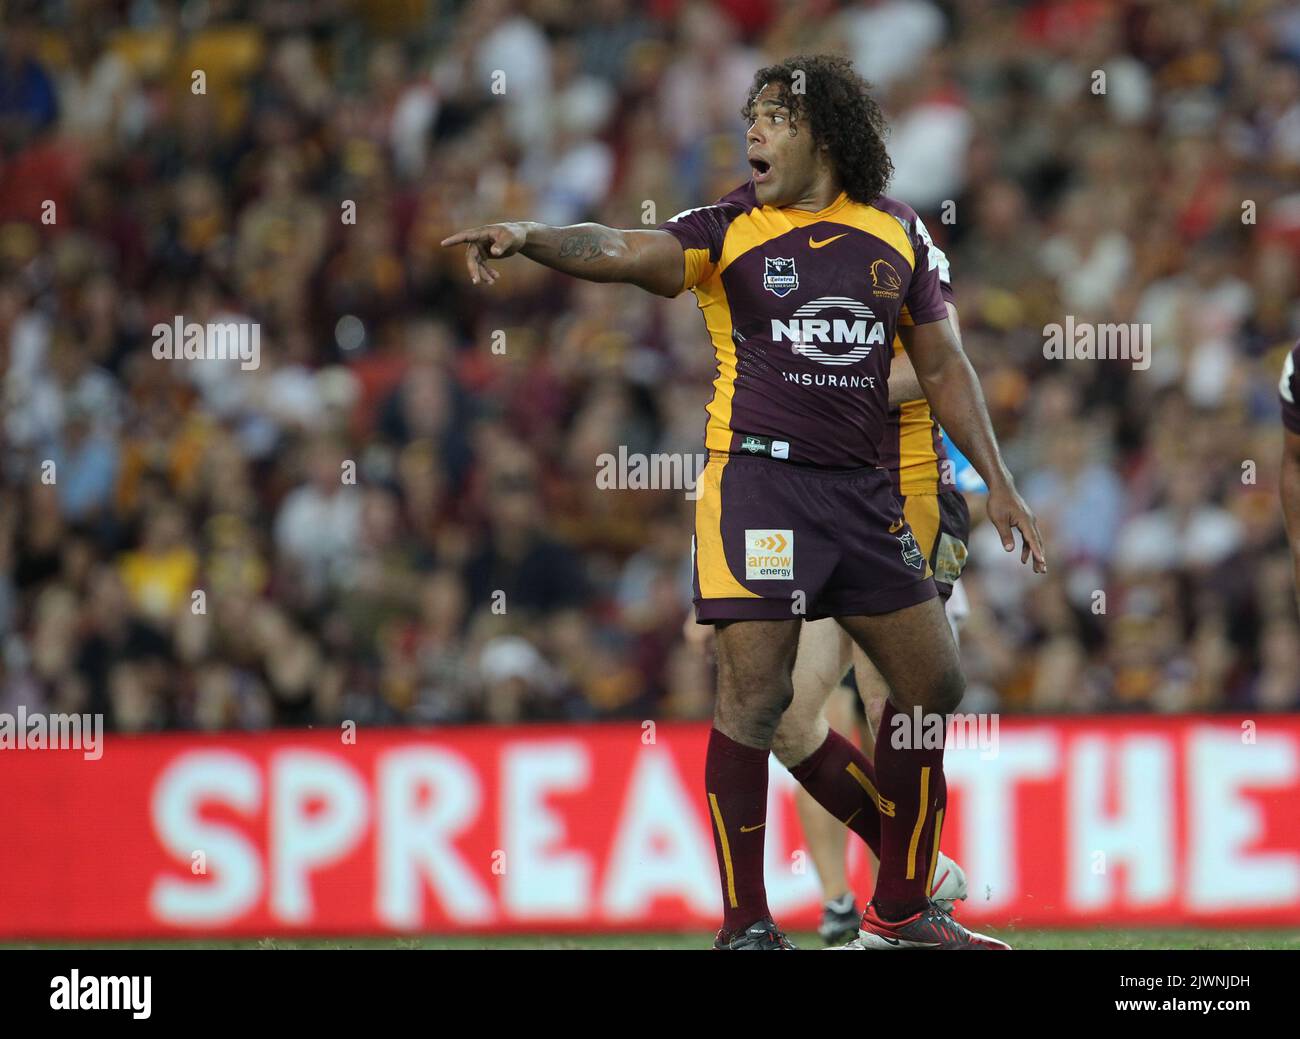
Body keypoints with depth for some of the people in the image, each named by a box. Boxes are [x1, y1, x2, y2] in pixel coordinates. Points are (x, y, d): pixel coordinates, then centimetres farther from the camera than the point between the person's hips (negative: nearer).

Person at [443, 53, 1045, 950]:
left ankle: (900, 910, 21)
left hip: (864, 488, 5)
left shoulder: (896, 234, 10)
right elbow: (625, 252, -17)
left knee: (934, 683, 7)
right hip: (758, 475, -5)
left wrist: (998, 484, 13)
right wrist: (530, 236, -36)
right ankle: (745, 926, -5)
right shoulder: (731, 230, -1)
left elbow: (942, 365, 16)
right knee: (755, 694, -11)